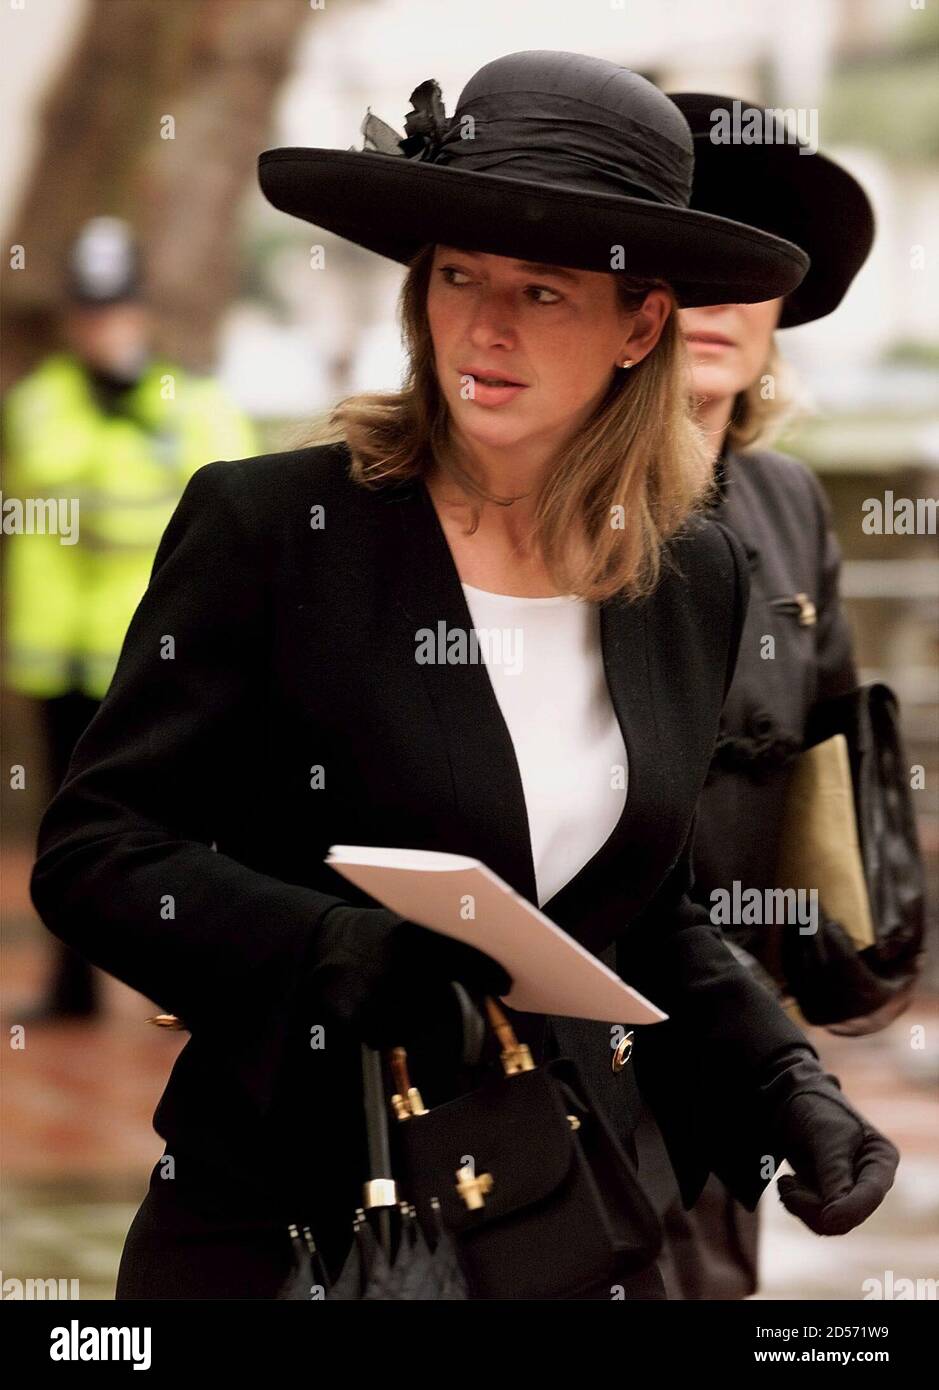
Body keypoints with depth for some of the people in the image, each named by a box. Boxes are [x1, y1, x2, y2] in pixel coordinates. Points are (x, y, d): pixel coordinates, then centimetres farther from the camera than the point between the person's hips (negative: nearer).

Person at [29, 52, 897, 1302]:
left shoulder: (697, 579, 5)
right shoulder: (269, 527, -9)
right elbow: (91, 850, -9)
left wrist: (786, 1090, 1)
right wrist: (329, 947, -25)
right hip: (280, 1227, -4)